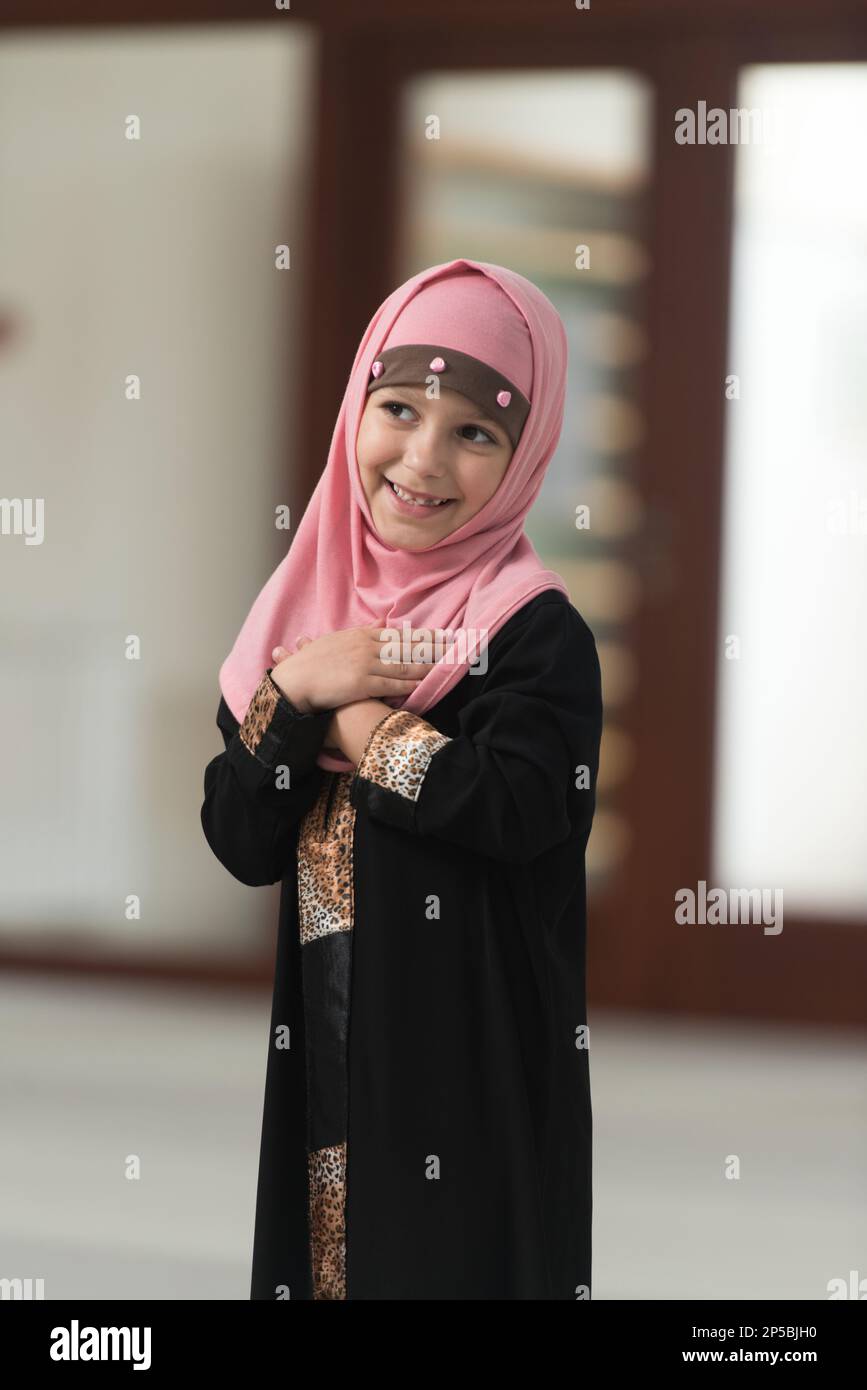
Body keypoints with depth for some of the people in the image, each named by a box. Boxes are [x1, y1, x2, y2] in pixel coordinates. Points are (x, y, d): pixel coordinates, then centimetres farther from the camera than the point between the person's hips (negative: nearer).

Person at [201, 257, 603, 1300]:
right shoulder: (304, 610, 7)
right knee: (324, 1255, 13)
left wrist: (357, 722, -14)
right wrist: (295, 692, -12)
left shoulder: (536, 634, -10)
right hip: (319, 1053, 5)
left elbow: (519, 811, -27)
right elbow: (240, 844, 3)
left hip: (472, 1066, -5)